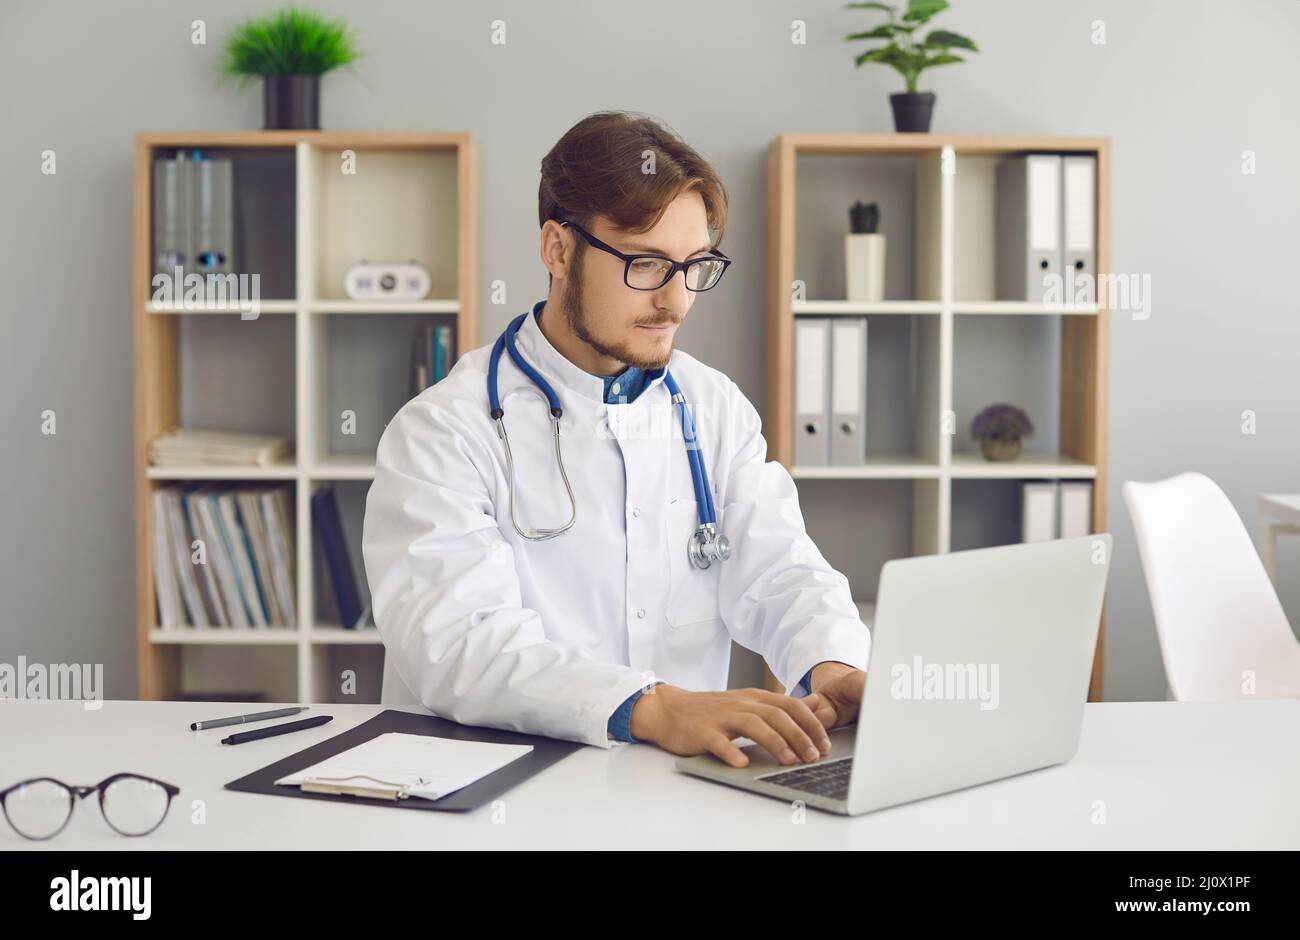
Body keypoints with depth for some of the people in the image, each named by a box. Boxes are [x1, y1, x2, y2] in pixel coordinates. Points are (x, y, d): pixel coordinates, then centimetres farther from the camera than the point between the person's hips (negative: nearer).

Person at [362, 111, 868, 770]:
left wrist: (833, 667, -19)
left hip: (696, 778, 5)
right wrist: (653, 708, -33)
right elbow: (454, 642, -19)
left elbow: (779, 573, 4)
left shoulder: (716, 408, 12)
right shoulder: (442, 431, -6)